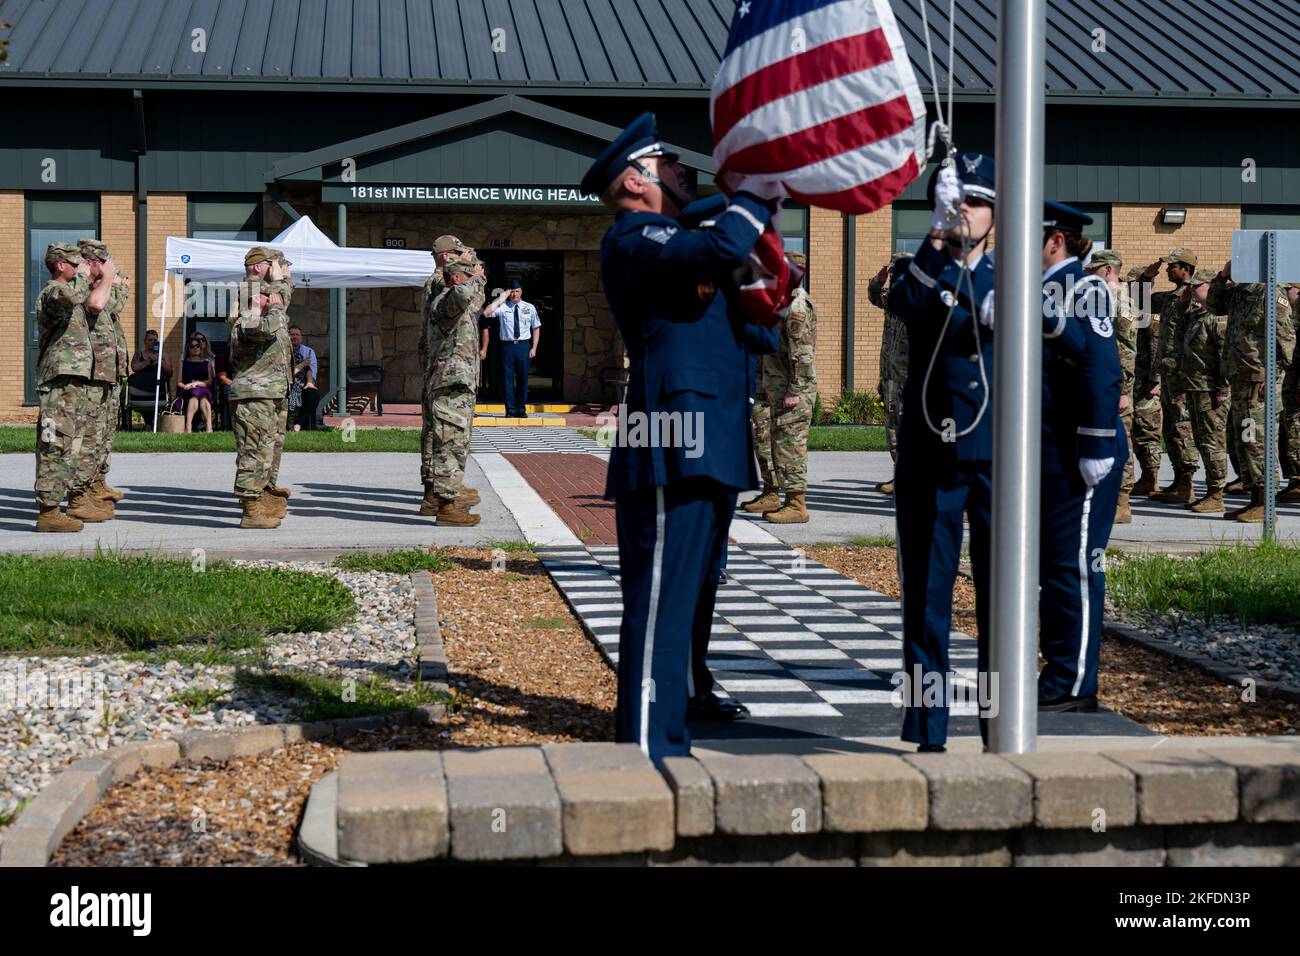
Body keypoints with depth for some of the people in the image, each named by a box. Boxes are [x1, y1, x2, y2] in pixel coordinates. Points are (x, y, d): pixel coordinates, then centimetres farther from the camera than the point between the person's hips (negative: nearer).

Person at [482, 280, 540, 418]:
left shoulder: (530, 308, 9)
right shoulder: (502, 307, 4)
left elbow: (536, 328, 12)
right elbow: (486, 313, -12)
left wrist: (534, 348, 3)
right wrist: (500, 298, -9)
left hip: (523, 346, 1)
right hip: (507, 346, -1)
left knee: (523, 378, 4)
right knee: (508, 378, 0)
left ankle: (522, 409, 13)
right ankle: (511, 410, 6)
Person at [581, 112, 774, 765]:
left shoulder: (667, 242, 26)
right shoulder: (632, 237, -6)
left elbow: (754, 331, 28)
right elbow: (723, 248, -24)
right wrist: (757, 190, -6)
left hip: (708, 458, 11)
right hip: (672, 458, -11)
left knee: (689, 607, 15)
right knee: (661, 610, -10)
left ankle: (668, 750, 24)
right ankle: (646, 757, -7)